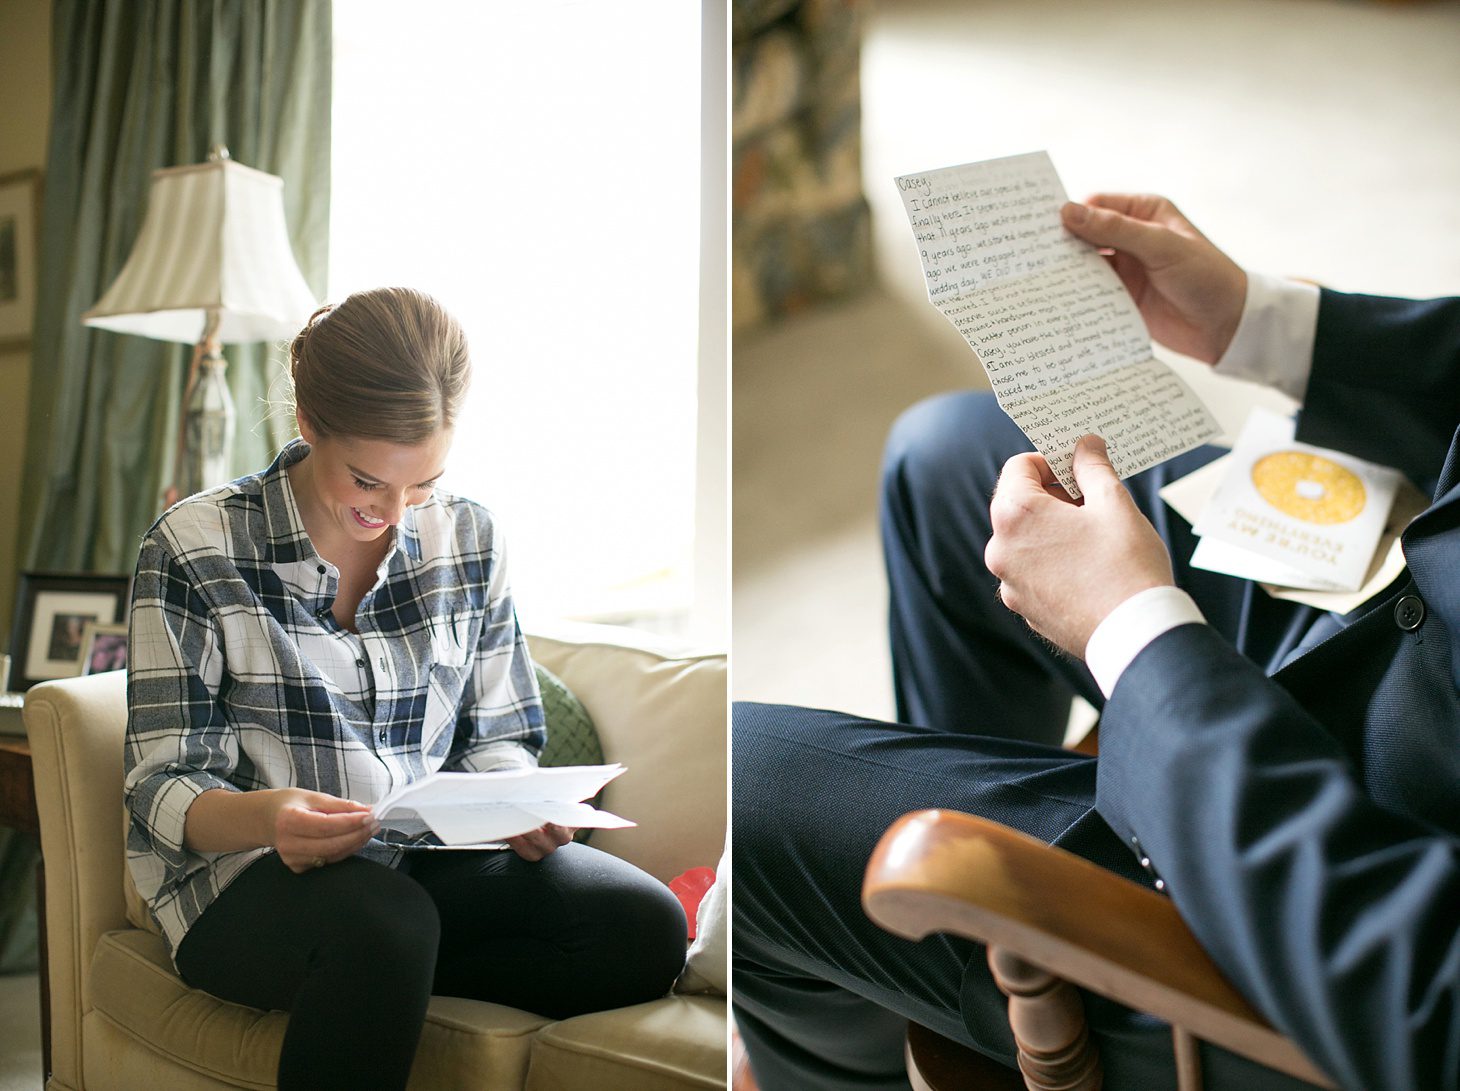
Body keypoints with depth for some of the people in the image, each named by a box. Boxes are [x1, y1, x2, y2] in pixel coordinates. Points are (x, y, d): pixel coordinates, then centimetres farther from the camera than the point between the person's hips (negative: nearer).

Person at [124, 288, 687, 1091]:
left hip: (430, 858, 4)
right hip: (245, 872, -3)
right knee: (384, 925, -39)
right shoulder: (193, 548, -4)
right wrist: (261, 816, -29)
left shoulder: (471, 539, 6)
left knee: (645, 923, -23)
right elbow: (163, 785, -6)